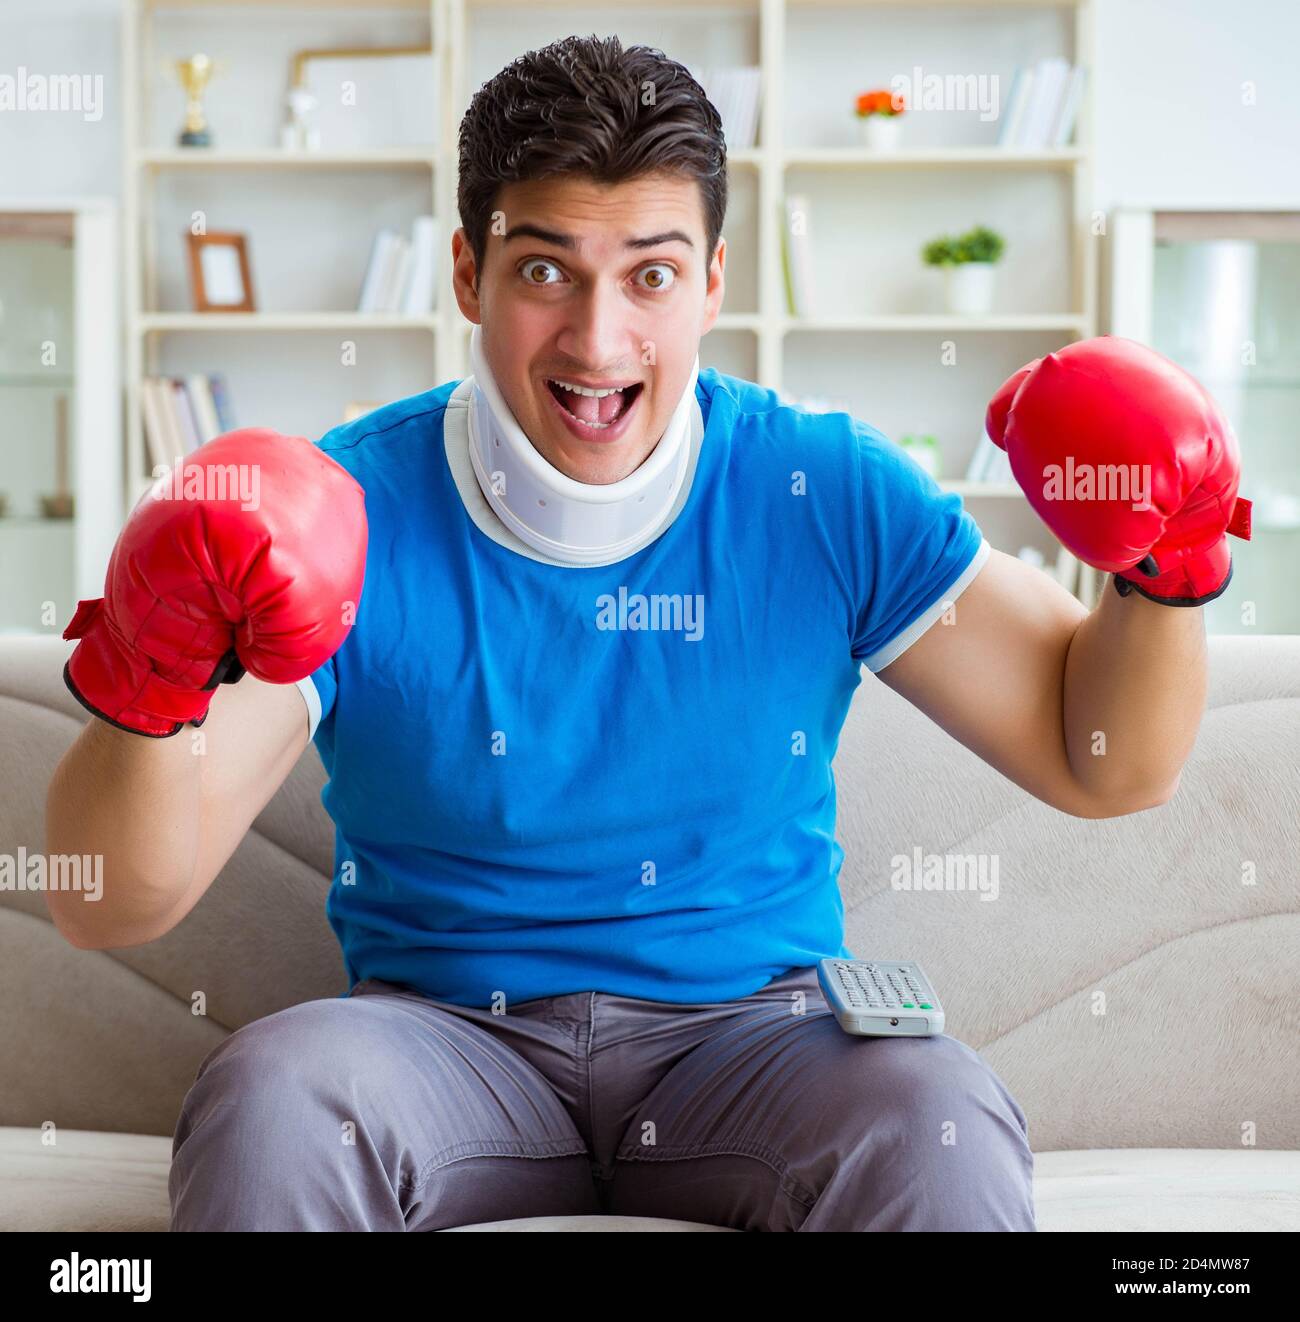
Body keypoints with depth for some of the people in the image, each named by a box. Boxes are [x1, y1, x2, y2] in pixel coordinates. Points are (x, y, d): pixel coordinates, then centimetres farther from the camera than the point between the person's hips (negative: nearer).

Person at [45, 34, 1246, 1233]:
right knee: (270, 1096, -32)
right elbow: (113, 909, -12)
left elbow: (1101, 763, 2)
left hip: (750, 1029, 1)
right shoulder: (340, 512, -8)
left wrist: (1163, 566, -17)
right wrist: (145, 696, -33)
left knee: (942, 1122, -30)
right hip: (446, 1033, 0)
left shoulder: (827, 494, -3)